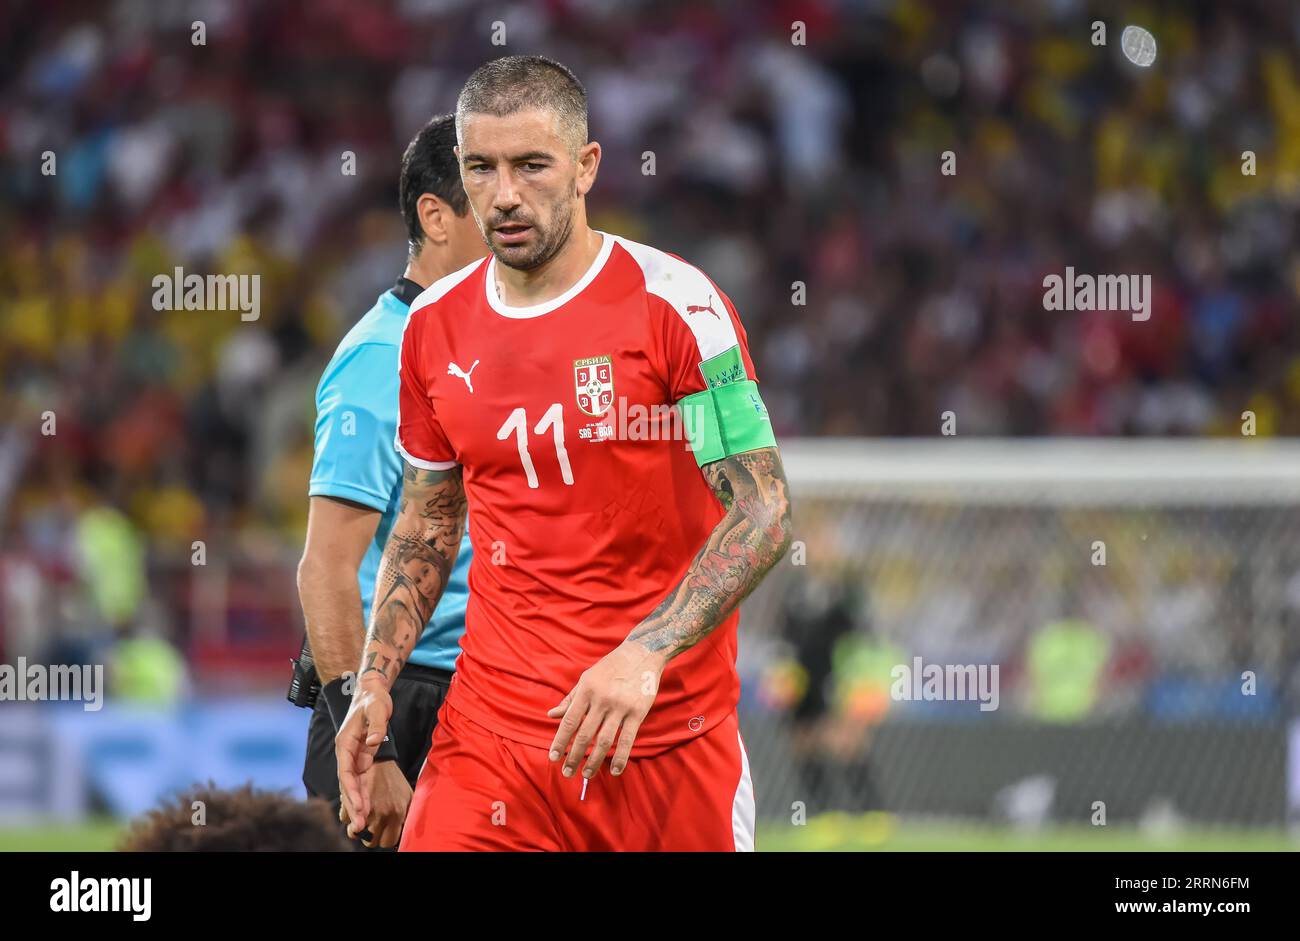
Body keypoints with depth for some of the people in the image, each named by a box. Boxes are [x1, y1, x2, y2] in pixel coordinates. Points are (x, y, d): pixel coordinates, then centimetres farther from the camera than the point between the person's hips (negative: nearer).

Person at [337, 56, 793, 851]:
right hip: (490, 738, 3)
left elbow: (765, 513, -11)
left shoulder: (675, 304, -8)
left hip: (669, 737, -3)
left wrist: (644, 655, -23)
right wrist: (374, 682, 7)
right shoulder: (435, 325, 8)